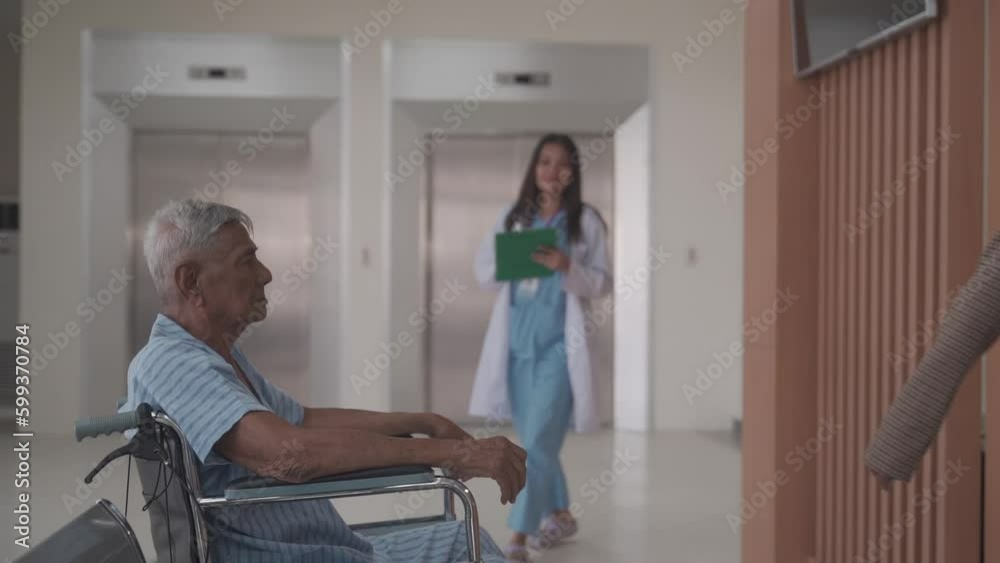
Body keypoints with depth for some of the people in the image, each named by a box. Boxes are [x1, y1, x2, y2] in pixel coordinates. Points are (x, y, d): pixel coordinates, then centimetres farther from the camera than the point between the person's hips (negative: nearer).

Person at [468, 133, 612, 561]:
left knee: (538, 441, -10)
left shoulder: (585, 221, -2)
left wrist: (567, 267, -20)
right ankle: (559, 515, 34)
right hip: (516, 342, 5)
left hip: (558, 344, -4)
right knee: (535, 440, 15)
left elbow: (602, 283, -4)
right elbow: (484, 272, 8)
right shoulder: (513, 217, 8)